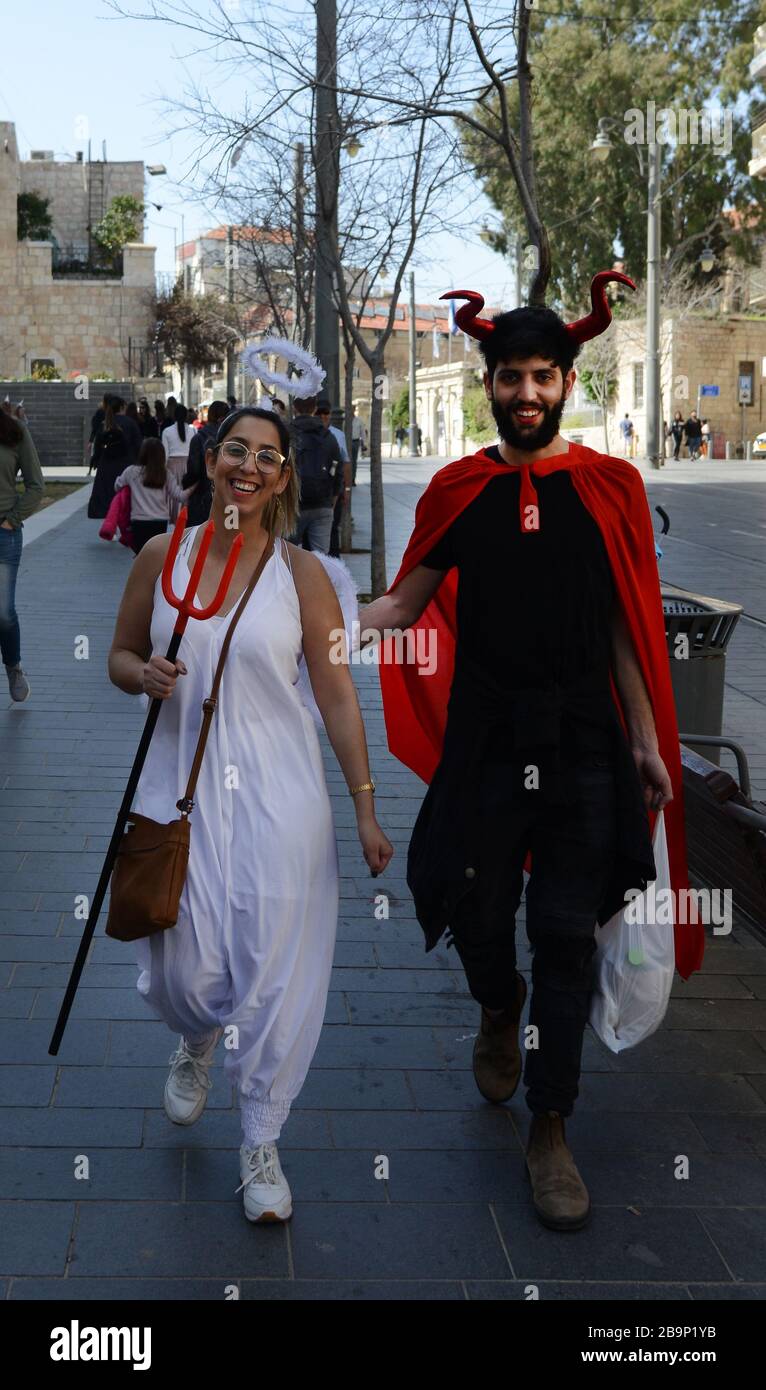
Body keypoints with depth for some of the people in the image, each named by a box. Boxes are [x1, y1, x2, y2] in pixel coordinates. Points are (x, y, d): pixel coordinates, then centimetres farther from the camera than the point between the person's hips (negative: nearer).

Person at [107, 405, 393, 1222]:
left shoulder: (300, 573, -3)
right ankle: (197, 1043, 41)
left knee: (274, 972, 1)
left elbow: (337, 696, -2)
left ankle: (261, 1146, 21)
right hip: (182, 786, 1)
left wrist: (366, 811, -3)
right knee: (185, 970, 1)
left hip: (276, 794, -1)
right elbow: (119, 658, 12)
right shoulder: (161, 557, 1)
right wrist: (144, 674, -12)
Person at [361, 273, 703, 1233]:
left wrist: (646, 742, 2)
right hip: (483, 739, 1)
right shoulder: (458, 490, 3)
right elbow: (406, 604, 2)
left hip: (584, 746, -1)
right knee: (478, 910, 9)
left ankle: (549, 1131, 12)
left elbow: (626, 626, 4)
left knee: (565, 933, 1)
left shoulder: (609, 488, 2)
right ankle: (499, 1012, 45)